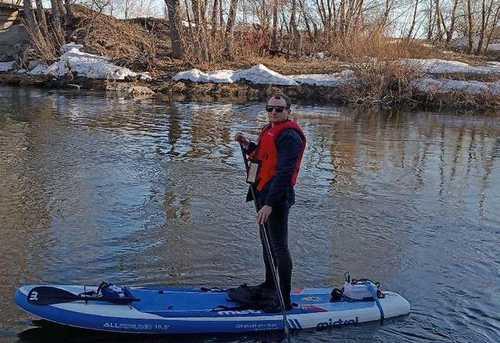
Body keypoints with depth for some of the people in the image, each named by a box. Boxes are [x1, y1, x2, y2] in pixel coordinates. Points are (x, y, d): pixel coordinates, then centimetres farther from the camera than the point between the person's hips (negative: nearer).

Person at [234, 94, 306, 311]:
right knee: (267, 241, 21)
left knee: (279, 246, -5)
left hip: (277, 197, -10)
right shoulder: (269, 130, 14)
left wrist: (269, 204, -31)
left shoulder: (289, 136, -18)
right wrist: (248, 145, 7)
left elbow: (284, 173, -26)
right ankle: (270, 285, 39)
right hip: (264, 194, 10)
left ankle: (285, 299, 5)